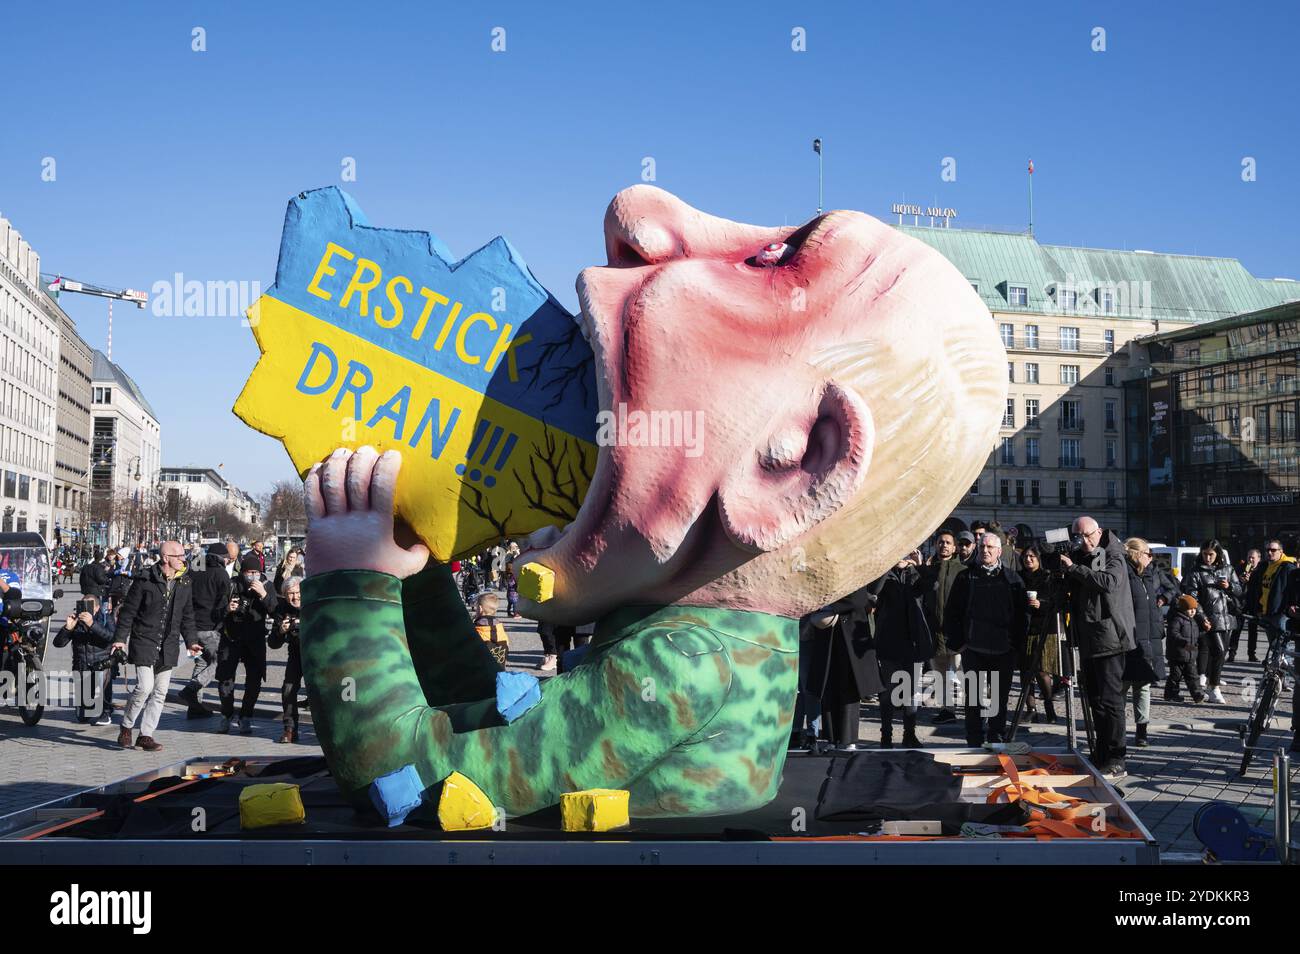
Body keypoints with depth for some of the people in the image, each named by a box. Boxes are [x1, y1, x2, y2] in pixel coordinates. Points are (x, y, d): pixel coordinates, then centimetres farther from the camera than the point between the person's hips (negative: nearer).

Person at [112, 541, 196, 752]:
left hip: (168, 646, 5)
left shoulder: (184, 583, 7)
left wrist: (191, 640, 10)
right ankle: (126, 727, 8)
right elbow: (128, 610, -5)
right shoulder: (145, 580, -9)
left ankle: (146, 735, 15)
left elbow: (187, 615, 17)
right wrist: (120, 638, -8)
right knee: (145, 686, -14)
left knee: (160, 692, 5)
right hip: (144, 642, -5)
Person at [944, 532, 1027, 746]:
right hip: (973, 649, 0)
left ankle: (996, 740, 18)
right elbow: (952, 612, 5)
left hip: (1004, 650, 1)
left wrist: (1016, 641, 0)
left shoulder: (1012, 579, 5)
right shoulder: (966, 577, 4)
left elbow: (1023, 613, 8)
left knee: (1000, 697, 7)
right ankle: (975, 743, 10)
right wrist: (957, 642, -1)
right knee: (974, 698, 2)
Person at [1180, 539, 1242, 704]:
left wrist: (1229, 586, -6)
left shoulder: (1227, 569, 12)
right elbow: (1192, 597, -7)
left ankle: (1207, 679, 25)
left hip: (1227, 617, 5)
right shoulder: (1196, 573, -1)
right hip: (1210, 620, -5)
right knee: (1218, 650, -12)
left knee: (1221, 650, 9)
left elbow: (1240, 591, 16)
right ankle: (1214, 689, -5)